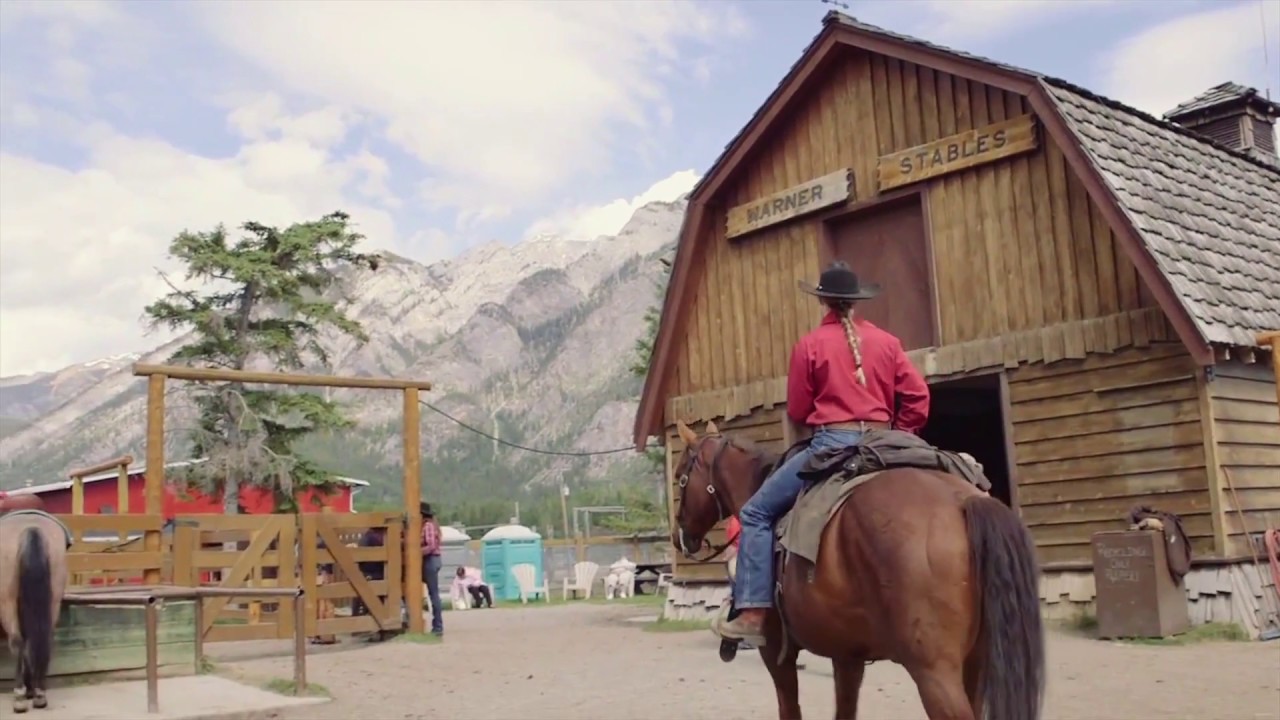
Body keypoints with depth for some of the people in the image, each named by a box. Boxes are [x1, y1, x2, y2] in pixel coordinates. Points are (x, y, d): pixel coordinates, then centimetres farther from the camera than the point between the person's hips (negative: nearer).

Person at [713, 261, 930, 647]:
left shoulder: (810, 344, -1)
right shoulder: (887, 341, 9)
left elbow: (797, 411, 3)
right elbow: (917, 397, 6)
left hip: (832, 444, -5)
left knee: (757, 513, 3)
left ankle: (753, 613, -6)